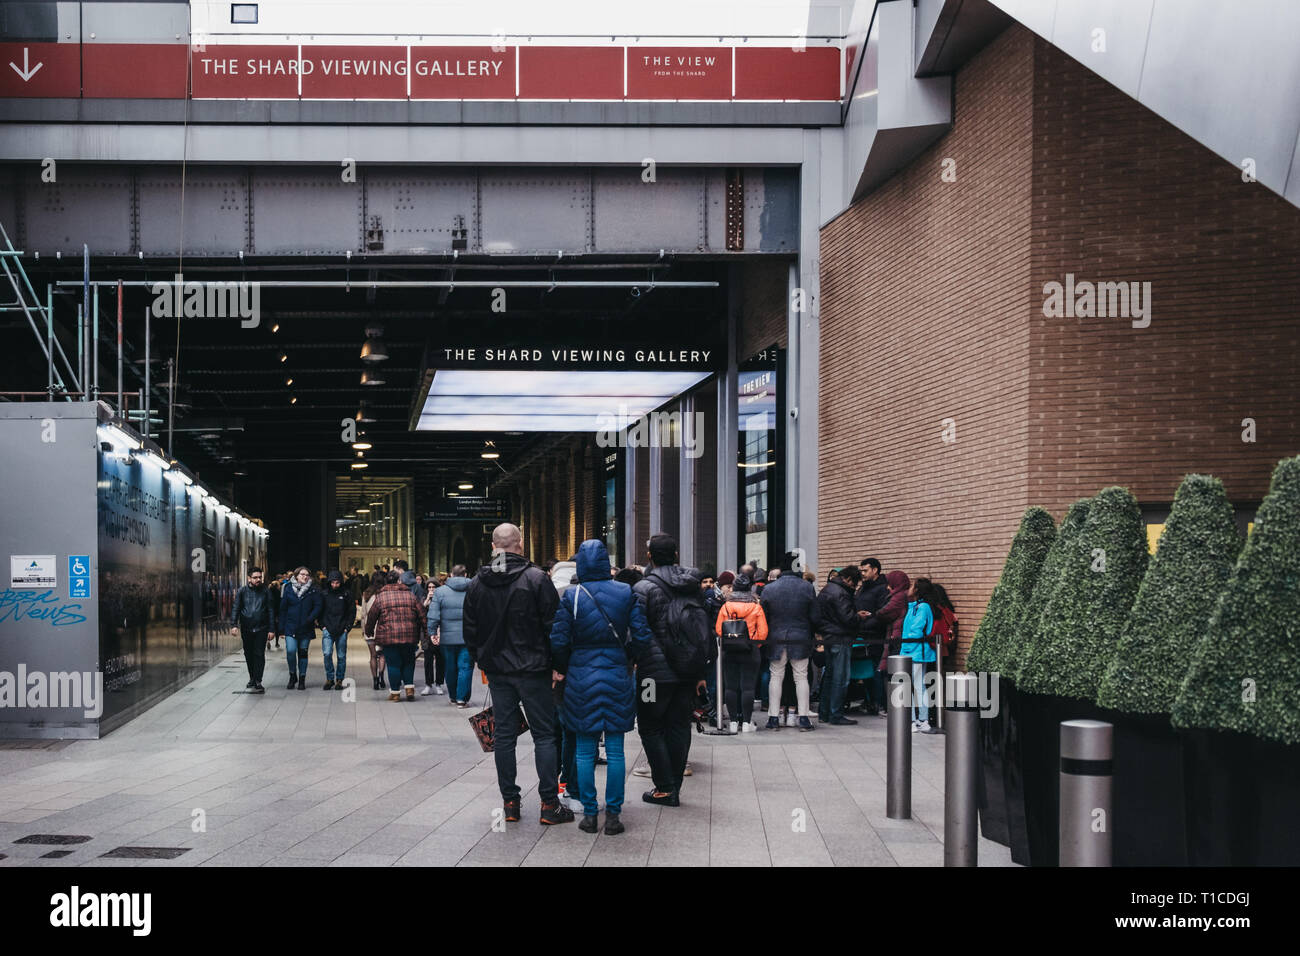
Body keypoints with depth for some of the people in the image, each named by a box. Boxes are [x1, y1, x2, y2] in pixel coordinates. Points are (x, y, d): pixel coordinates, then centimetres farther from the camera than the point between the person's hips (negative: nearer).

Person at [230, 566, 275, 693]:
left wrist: (271, 629, -1)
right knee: (248, 654, 11)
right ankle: (252, 679, 26)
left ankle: (258, 682, -9)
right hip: (246, 629, 2)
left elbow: (271, 610, 4)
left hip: (261, 628, -2)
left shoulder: (265, 591, 3)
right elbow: (236, 609, 2)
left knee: (259, 654, -9)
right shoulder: (242, 591, 5)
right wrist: (234, 624, -12)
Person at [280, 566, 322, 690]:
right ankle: (292, 676, 8)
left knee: (303, 653, 7)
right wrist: (282, 628, 3)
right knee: (290, 651, -13)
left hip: (306, 628, 0)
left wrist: (310, 619, -16)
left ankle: (302, 679, 17)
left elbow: (318, 607, -1)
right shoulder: (288, 588, 3)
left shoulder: (313, 590, 2)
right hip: (290, 627, 0)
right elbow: (283, 608, 6)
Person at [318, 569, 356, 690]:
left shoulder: (346, 594, 2)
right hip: (328, 630, 0)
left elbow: (352, 611, 6)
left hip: (342, 631, 0)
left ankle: (339, 680, 15)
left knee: (341, 656, 4)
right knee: (327, 654, -13)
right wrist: (322, 626, 0)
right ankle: (330, 678, 0)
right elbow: (319, 611, 11)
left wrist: (347, 627, -1)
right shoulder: (324, 594, 4)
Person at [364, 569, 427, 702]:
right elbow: (422, 614, 6)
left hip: (388, 636, -1)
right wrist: (424, 632, 16)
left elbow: (371, 616, 4)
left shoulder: (380, 597, -1)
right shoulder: (410, 595, 4)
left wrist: (369, 631, 20)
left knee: (393, 664, 5)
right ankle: (409, 687, 6)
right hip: (409, 636, 2)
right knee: (408, 662, 16)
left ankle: (395, 693, 7)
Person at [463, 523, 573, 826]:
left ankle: (509, 802, 10)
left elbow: (470, 629, 10)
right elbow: (553, 623, -11)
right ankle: (549, 805, -1)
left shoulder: (477, 583, 4)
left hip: (496, 670, 4)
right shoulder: (536, 578, -11)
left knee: (504, 734, 9)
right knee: (544, 734, 1)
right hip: (533, 669, -4)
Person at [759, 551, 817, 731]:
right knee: (801, 677, 7)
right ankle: (804, 717, 4)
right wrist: (810, 634, 15)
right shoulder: (807, 588, -6)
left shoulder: (769, 589, -4)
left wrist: (766, 636, 15)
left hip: (776, 640, 1)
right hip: (800, 639, -1)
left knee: (776, 676, 9)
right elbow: (814, 617, -2)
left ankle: (774, 718, 8)